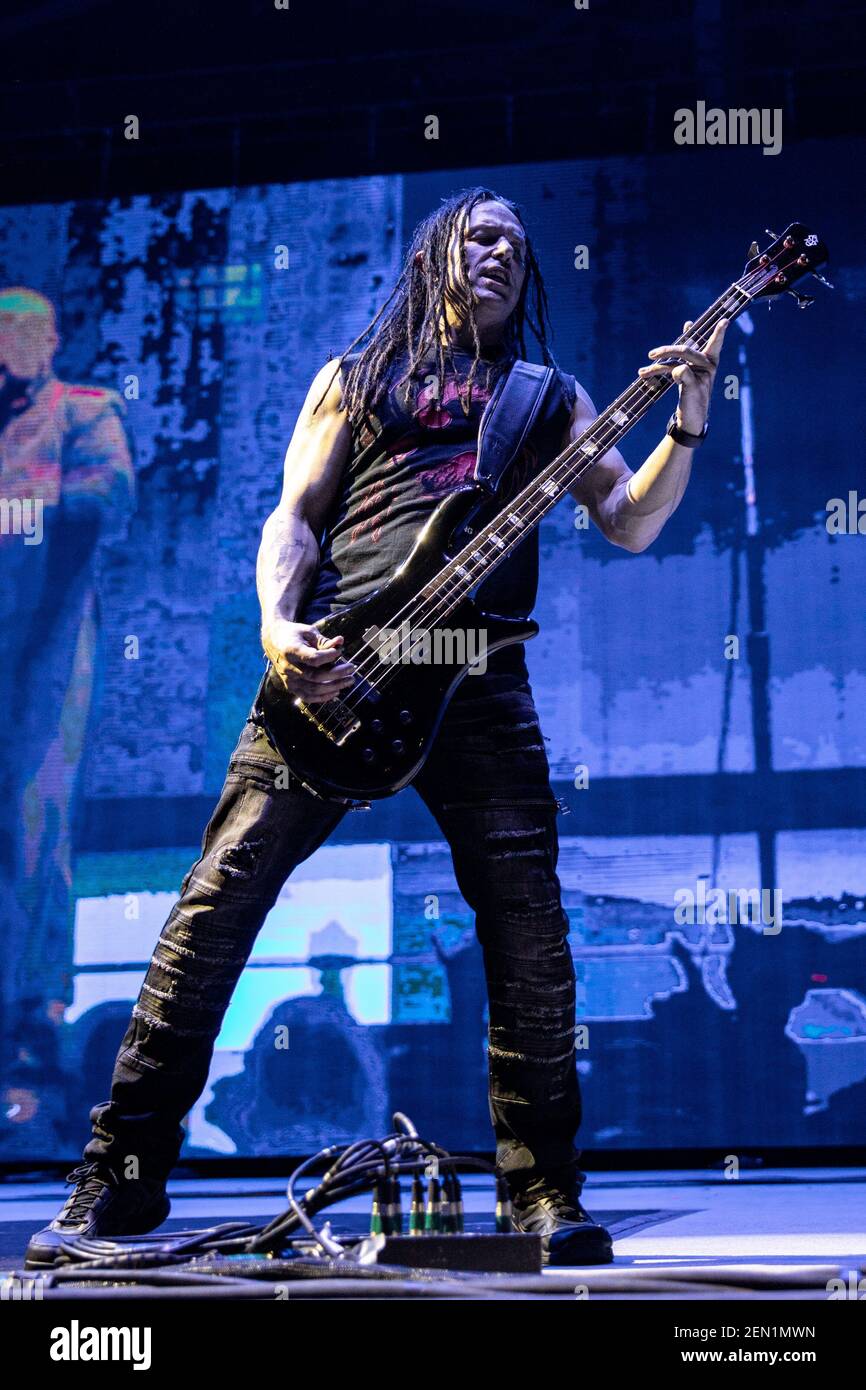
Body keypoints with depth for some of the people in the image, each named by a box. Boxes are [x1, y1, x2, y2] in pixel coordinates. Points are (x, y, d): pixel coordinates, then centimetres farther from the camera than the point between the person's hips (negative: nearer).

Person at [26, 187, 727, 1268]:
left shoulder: (552, 396, 23)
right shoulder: (355, 376, 20)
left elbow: (631, 524, 15)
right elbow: (295, 515, 12)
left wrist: (687, 423, -1)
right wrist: (279, 627, -7)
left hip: (479, 677, 1)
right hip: (335, 666, -1)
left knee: (528, 923, -8)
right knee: (223, 890, -9)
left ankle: (545, 1194, 3)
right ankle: (124, 1174, -4)